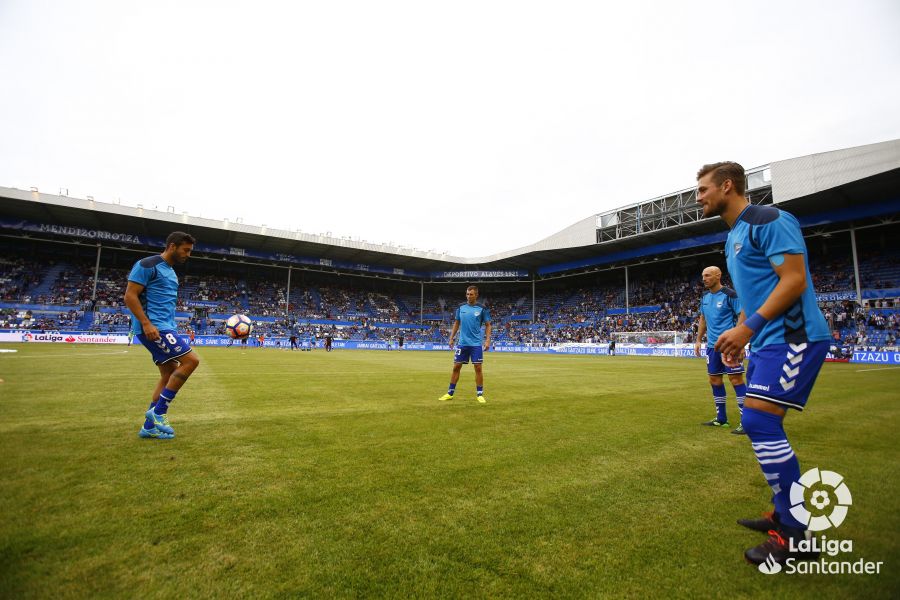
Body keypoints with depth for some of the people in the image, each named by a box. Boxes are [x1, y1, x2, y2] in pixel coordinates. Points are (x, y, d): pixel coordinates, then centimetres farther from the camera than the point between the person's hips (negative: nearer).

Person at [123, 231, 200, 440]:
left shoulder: (171, 272, 20)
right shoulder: (147, 265, -8)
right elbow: (130, 296, -14)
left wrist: (172, 329, 22)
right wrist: (146, 324, -22)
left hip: (166, 327, 10)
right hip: (154, 327, -10)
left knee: (169, 374, 7)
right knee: (191, 360, -16)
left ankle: (149, 426, 14)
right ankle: (158, 411, -6)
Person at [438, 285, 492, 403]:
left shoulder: (482, 308, -2)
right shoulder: (461, 307, 6)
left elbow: (488, 325, 2)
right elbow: (456, 323, 14)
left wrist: (488, 340, -9)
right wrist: (451, 338, 8)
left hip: (476, 344, -2)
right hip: (462, 343, 3)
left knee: (478, 368, -1)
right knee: (456, 367, 5)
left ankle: (480, 394, 11)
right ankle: (450, 393, 15)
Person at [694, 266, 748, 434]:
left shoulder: (729, 294, -9)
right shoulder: (705, 297, 11)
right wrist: (698, 340, 14)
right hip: (712, 345, 7)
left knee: (735, 379, -7)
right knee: (714, 379, 10)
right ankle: (721, 418, 21)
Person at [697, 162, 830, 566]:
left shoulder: (768, 221, -11)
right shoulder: (733, 236, 18)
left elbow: (794, 280, -20)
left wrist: (747, 329, -23)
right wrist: (740, 335, 14)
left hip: (792, 337, -10)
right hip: (768, 340, 10)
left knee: (758, 422, -14)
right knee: (765, 426, 12)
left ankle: (795, 536, -1)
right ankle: (786, 514, 25)